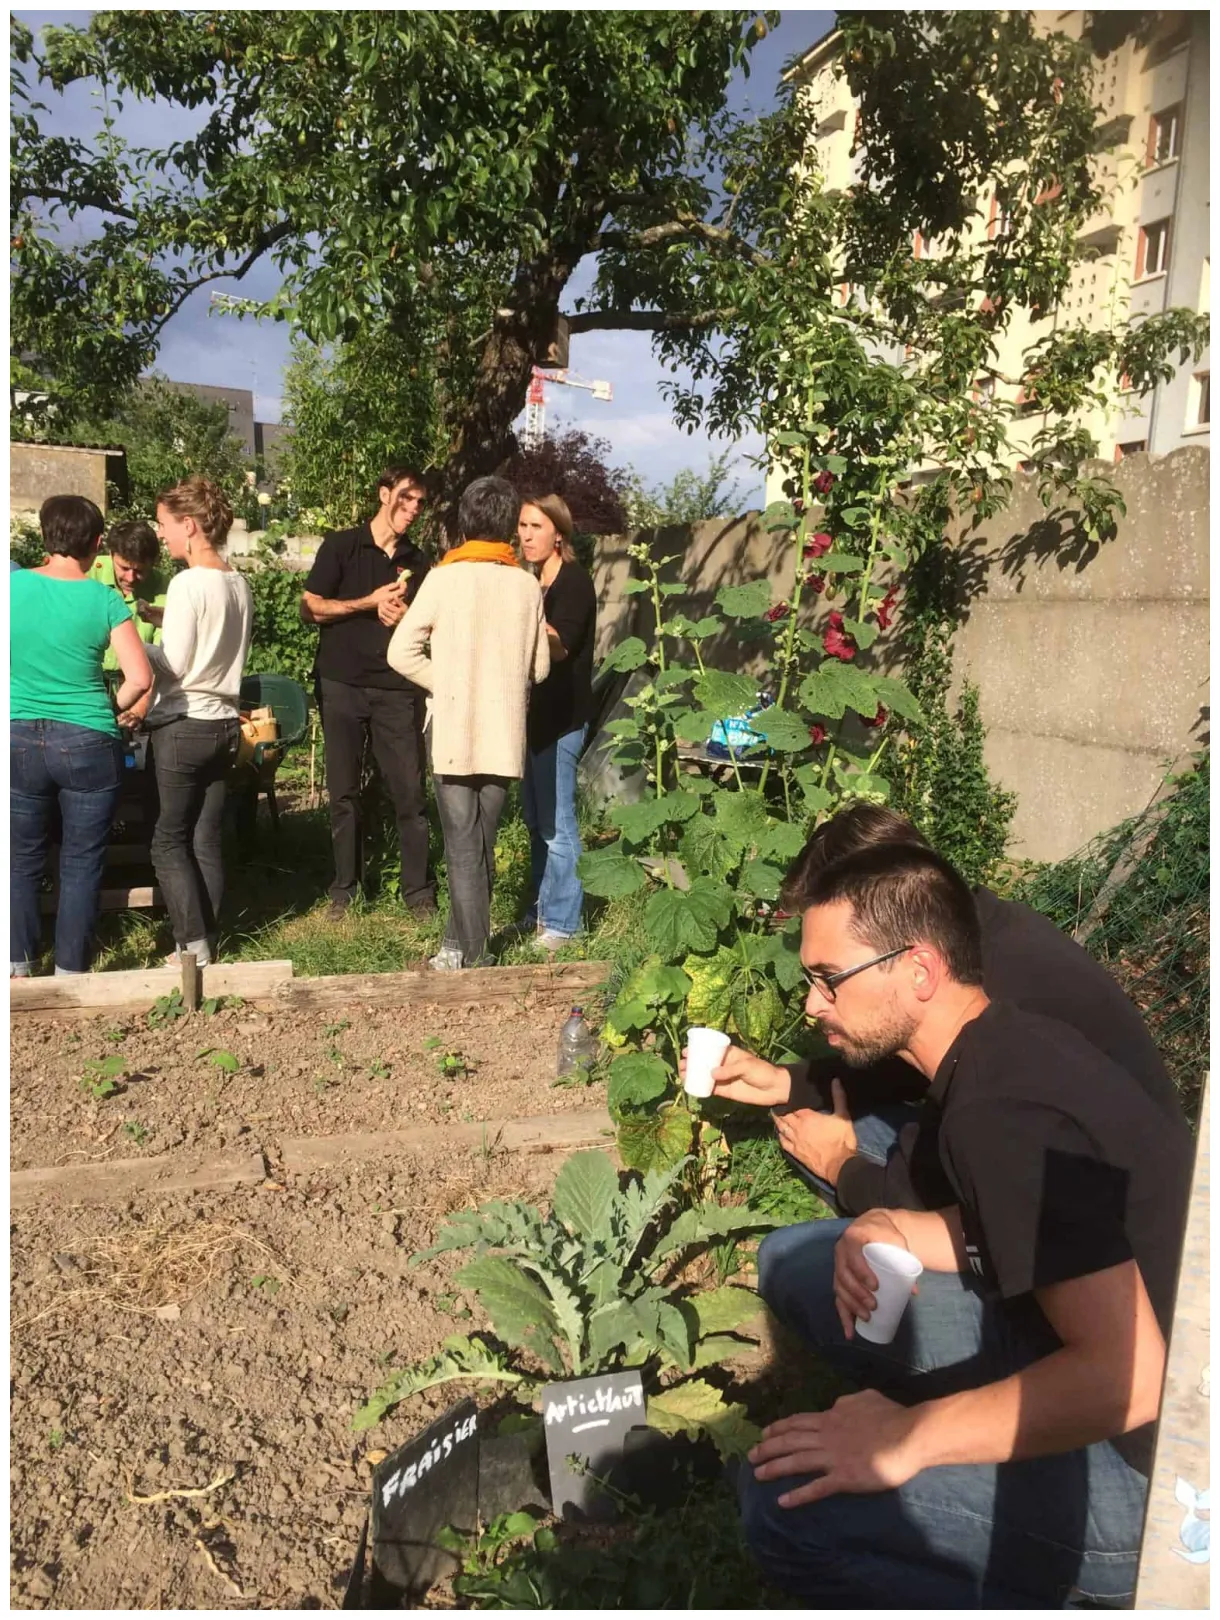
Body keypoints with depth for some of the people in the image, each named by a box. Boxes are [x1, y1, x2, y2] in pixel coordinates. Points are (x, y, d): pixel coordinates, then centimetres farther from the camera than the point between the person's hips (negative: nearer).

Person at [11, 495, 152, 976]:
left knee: (22, 860, 15)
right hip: (87, 743, -2)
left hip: (18, 739, 2)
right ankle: (71, 971, 16)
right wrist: (110, 711, 4)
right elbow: (140, 679, -13)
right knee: (81, 864, 9)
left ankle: (18, 967, 22)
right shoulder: (105, 600, -7)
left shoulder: (13, 585, -3)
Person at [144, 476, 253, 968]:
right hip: (225, 722, 7)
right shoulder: (239, 584, 8)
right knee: (206, 840, 11)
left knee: (169, 840, 3)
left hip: (183, 725, -7)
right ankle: (207, 941, 16)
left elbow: (172, 664, -15)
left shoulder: (187, 583, -15)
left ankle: (193, 945, 0)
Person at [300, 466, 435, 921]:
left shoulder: (416, 562, 13)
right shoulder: (341, 546, 3)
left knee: (409, 791, -2)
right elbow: (310, 608, -3)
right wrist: (371, 602, -10)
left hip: (398, 690, 2)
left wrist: (405, 617, -7)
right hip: (342, 685, -2)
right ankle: (345, 889, 14)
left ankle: (418, 890, 6)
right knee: (343, 792, 4)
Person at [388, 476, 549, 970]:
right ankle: (460, 940, 22)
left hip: (454, 734, -3)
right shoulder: (527, 585, 0)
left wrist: (445, 684, 1)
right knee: (482, 845, 13)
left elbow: (401, 654, -11)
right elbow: (540, 668, 6)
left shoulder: (444, 578, -7)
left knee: (463, 847, 3)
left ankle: (472, 953, 5)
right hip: (504, 735, 3)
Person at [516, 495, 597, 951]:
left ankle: (561, 924, 1)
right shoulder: (532, 582, 17)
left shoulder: (574, 581, -9)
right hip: (534, 712, 9)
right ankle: (540, 910, 23)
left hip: (560, 717, -9)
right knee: (536, 820, 14)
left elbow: (558, 646, -21)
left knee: (556, 823, -6)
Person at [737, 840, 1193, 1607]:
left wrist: (909, 1438, -23)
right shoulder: (1012, 1044, 0)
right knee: (795, 1258, 7)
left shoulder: (1001, 1111, -29)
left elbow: (1127, 1378, -32)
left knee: (784, 1504, -25)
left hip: (1144, 1470, -9)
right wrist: (892, 1232, -8)